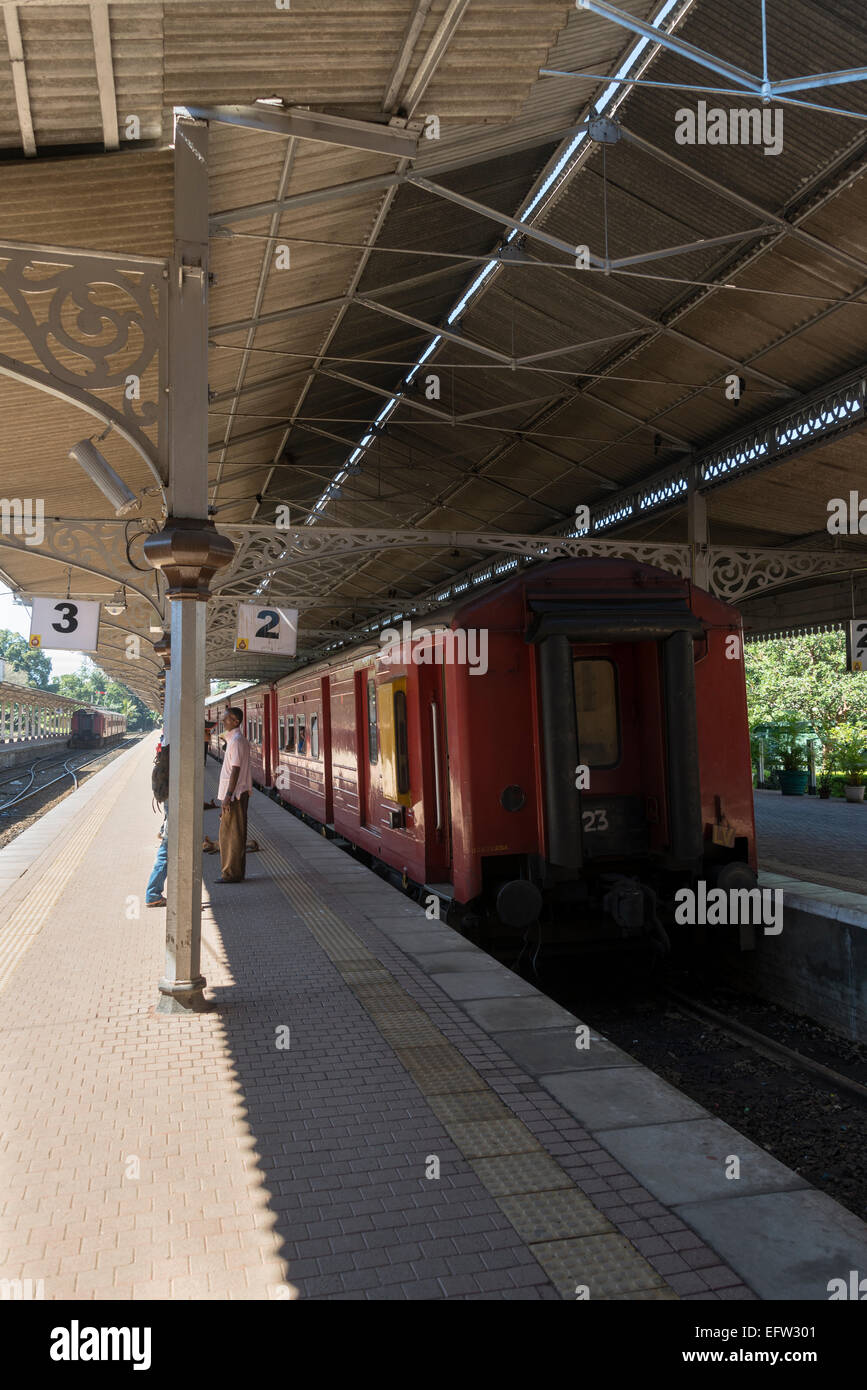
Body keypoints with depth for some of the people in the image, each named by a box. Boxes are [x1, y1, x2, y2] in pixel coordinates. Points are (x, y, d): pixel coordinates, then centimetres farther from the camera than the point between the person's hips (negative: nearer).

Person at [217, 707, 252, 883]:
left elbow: (235, 770, -20)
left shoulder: (236, 741, -15)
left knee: (231, 834, -6)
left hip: (234, 794, -10)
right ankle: (236, 872, 18)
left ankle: (232, 873, -3)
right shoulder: (237, 739, 17)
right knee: (235, 834, 13)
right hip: (239, 793, 10)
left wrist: (228, 795, -22)